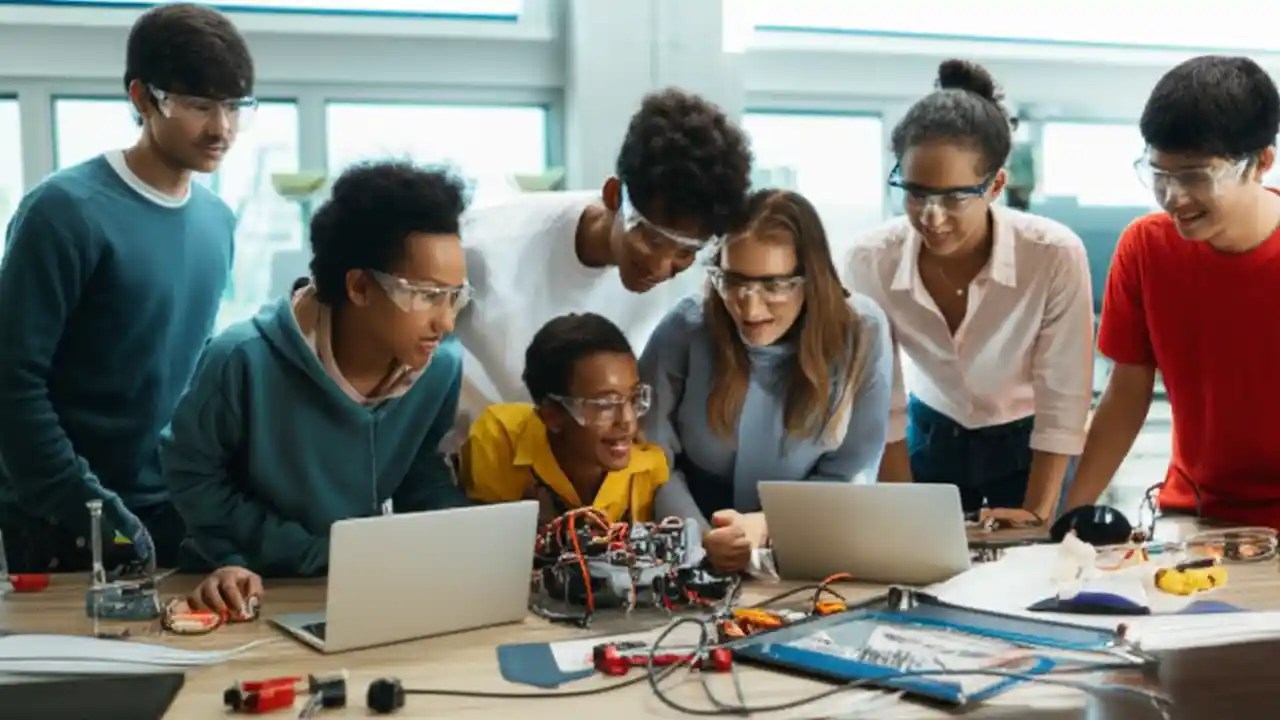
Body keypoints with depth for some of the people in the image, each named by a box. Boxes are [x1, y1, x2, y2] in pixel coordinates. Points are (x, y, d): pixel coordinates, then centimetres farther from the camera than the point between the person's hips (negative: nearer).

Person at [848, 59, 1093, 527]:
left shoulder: (1056, 256, -30)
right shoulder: (870, 262, -24)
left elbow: (1063, 404, -21)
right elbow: (882, 407, -16)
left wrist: (1037, 514, -22)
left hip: (1030, 442, -1)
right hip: (930, 437, 2)